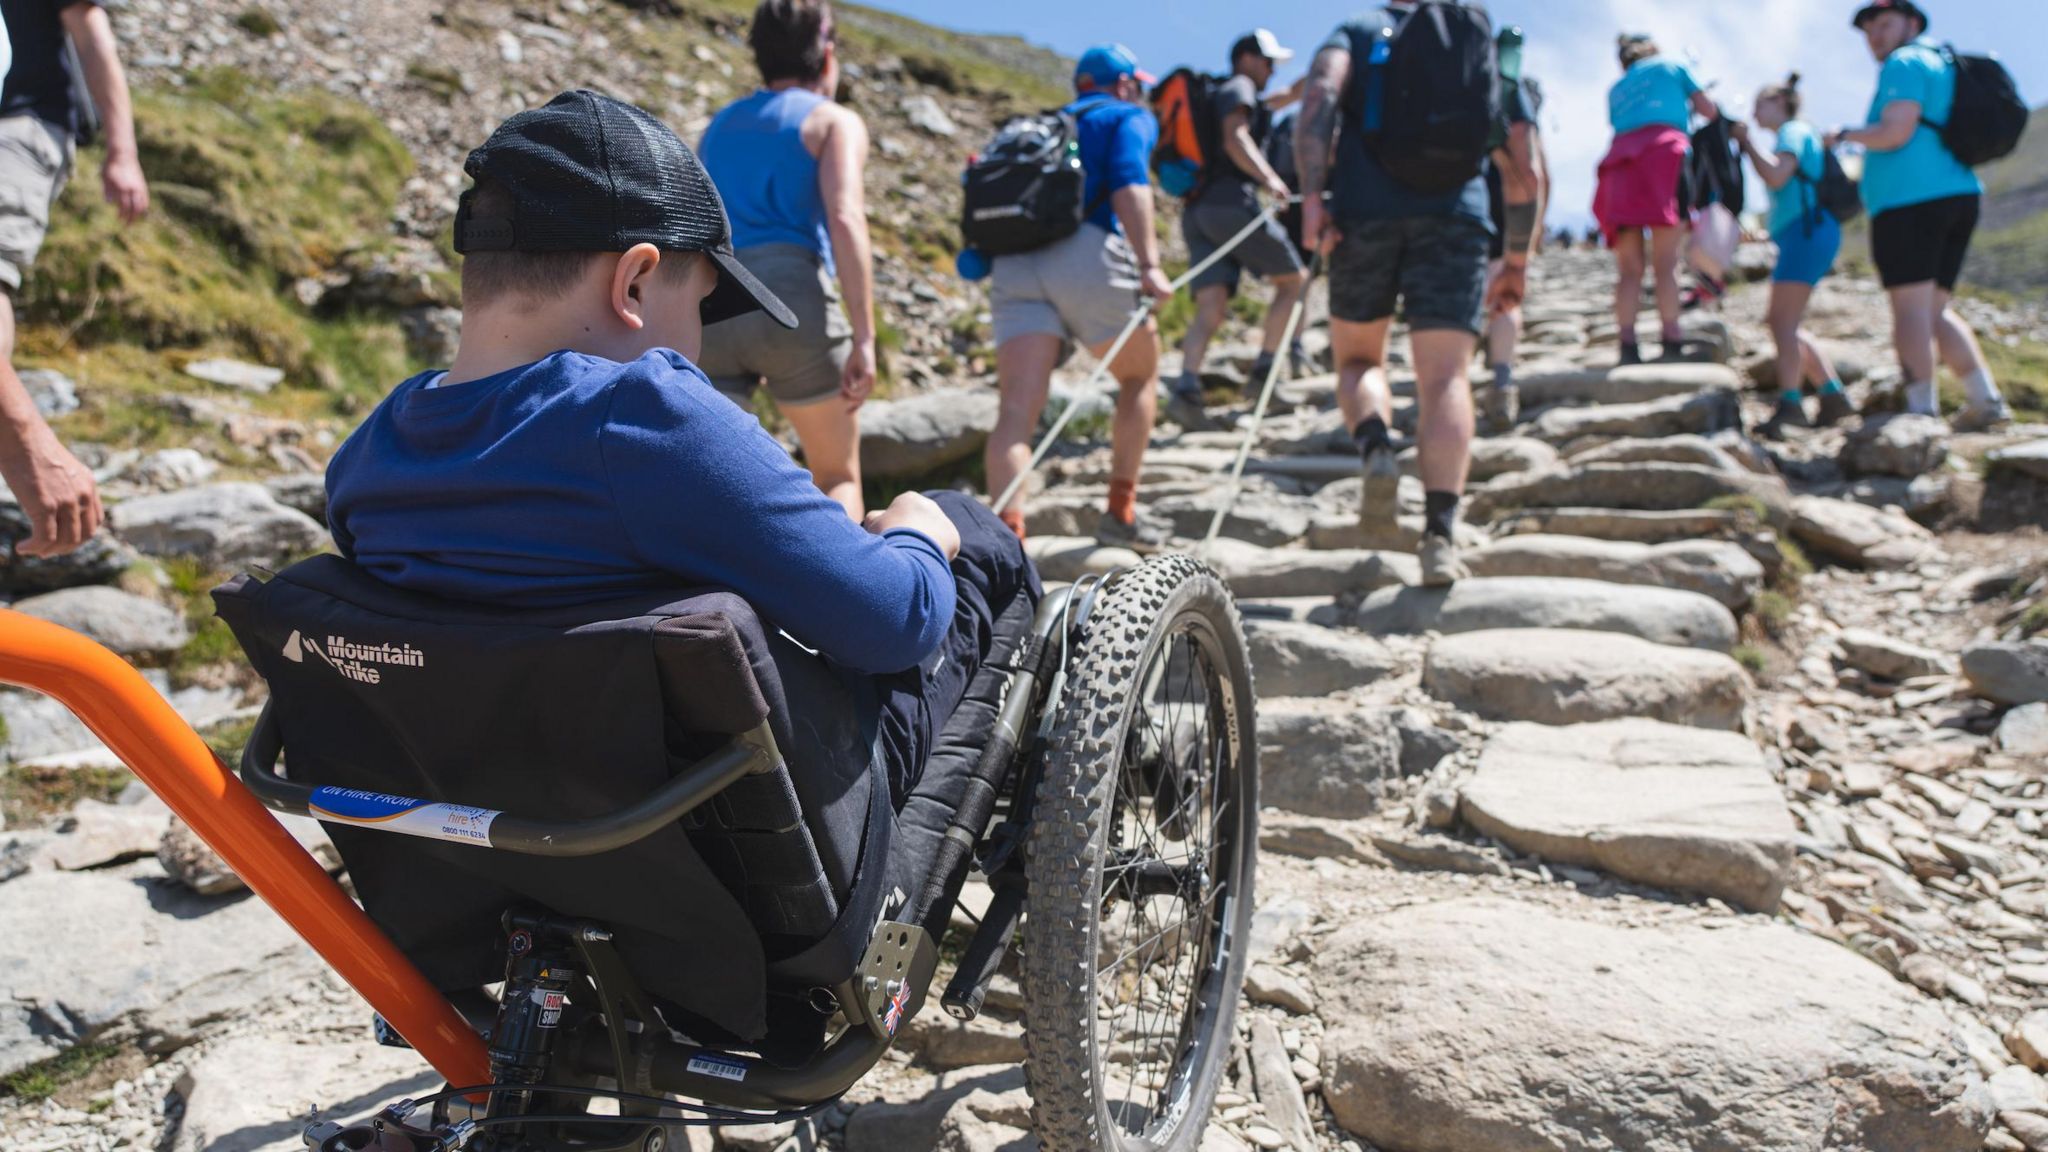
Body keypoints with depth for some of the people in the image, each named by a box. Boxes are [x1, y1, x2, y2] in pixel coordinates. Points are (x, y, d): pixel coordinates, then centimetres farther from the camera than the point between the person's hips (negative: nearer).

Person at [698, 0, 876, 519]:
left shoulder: (719, 125, 27)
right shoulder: (834, 120, 9)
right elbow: (845, 218, -10)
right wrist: (864, 338, -15)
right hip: (791, 302, -4)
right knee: (839, 479, 12)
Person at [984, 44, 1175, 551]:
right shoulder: (1130, 117, 17)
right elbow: (1129, 184, -5)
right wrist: (1148, 264, -14)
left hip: (1012, 263, 4)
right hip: (1086, 254, -4)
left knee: (1017, 409, -9)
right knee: (1140, 377, 18)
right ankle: (1121, 512, 20)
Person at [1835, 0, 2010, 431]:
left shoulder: (1905, 63, -3)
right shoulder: (1945, 65, 26)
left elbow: (1895, 132, -15)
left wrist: (1847, 136, 0)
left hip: (1911, 199, -9)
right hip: (1959, 195, 9)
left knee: (1911, 308, -12)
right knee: (1935, 312, 13)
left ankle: (1922, 412, -17)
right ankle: (1986, 400, 7)